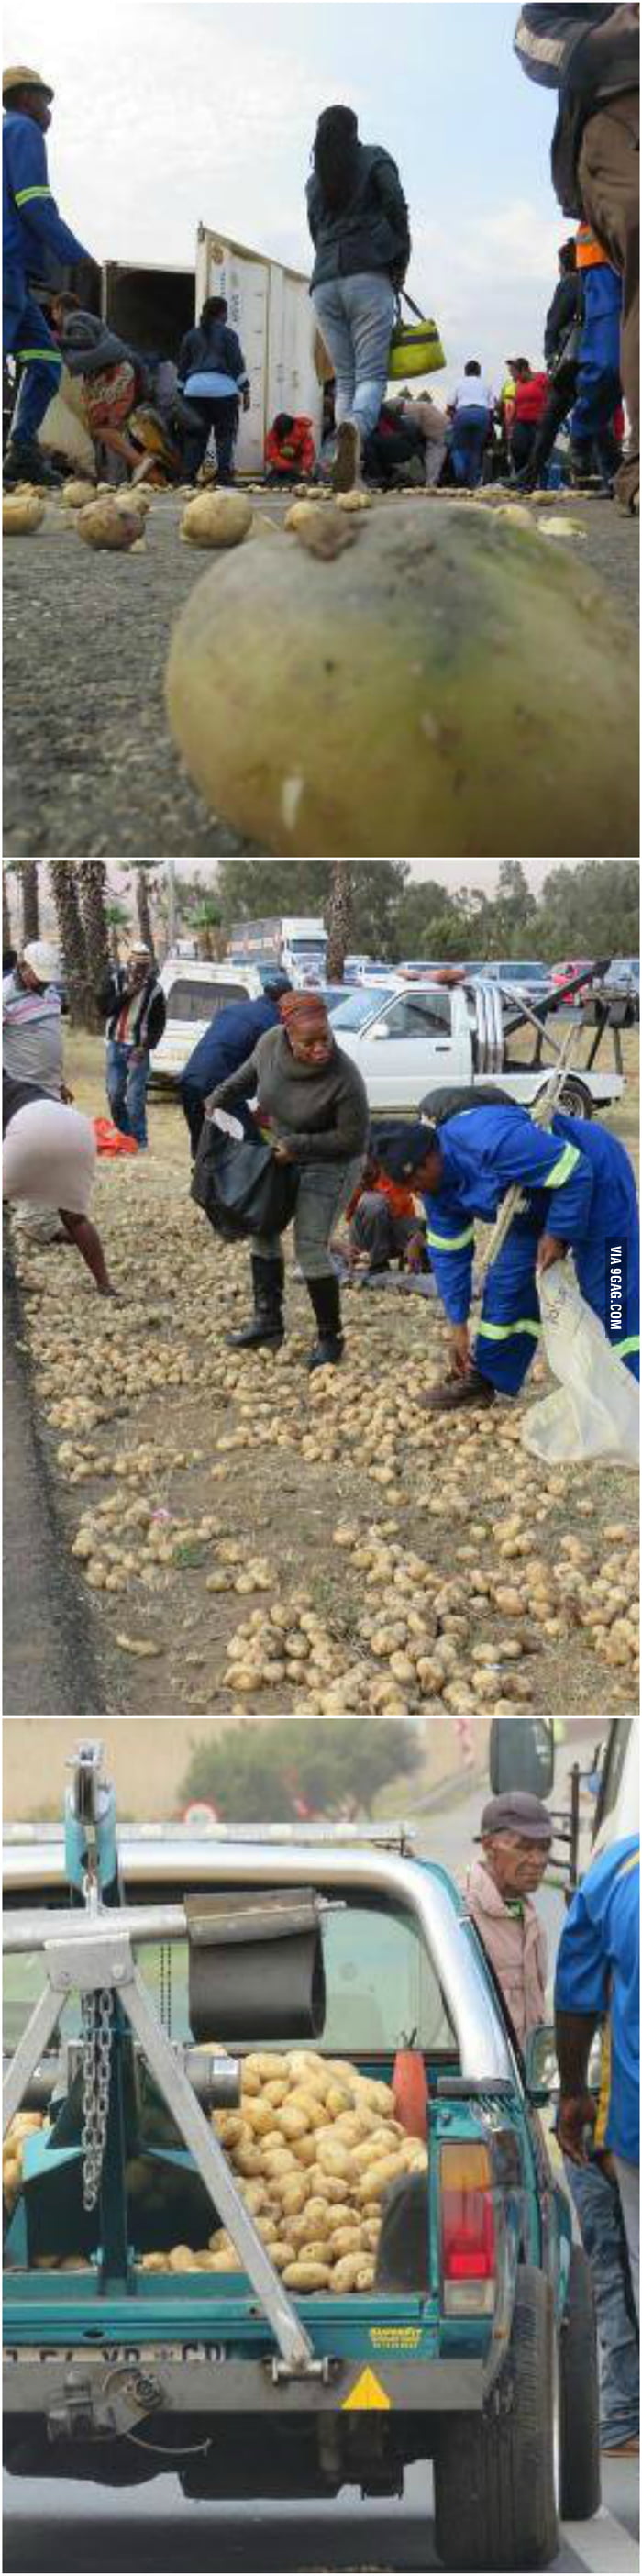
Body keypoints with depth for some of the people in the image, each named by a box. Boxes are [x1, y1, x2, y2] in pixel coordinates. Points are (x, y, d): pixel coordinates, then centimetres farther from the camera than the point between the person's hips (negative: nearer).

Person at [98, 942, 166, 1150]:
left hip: (137, 1048, -3)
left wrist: (146, 1046, -12)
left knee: (135, 1097, -8)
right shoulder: (116, 979, 0)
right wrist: (127, 994, -17)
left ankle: (138, 1140, 1)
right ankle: (123, 1135, 21)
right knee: (114, 1094, 6)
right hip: (116, 1044, 3)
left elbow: (158, 1023, -1)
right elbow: (104, 1007, -6)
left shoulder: (154, 989, -5)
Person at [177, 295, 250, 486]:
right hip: (222, 387, -4)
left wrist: (181, 392, 22)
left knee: (195, 435, 5)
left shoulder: (191, 336, 15)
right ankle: (224, 474, -11)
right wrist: (245, 391, 3)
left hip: (195, 387, 4)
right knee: (225, 434, -1)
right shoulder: (227, 334, 2)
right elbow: (237, 364, -1)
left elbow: (182, 368, 17)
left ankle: (188, 475, -1)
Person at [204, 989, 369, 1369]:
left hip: (329, 1164, -7)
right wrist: (217, 1100, 8)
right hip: (284, 1154, 7)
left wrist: (297, 1145, -26)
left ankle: (331, 1338, 6)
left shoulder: (344, 1077, -34)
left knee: (310, 1247, -9)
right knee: (263, 1228, 13)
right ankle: (268, 1320, 25)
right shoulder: (271, 1043, -19)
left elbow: (353, 1138, -23)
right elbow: (249, 1074, 6)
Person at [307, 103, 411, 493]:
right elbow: (396, 207, -3)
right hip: (368, 277, -4)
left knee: (344, 379, 5)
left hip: (325, 283, 4)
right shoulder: (375, 159, 9)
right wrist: (401, 263, 5)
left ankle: (349, 474, -11)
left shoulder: (316, 180, 23)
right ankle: (356, 426, -44)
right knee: (372, 374, -10)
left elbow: (317, 232, 20)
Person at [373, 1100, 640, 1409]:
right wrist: (458, 1325, 1)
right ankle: (482, 1380, 18)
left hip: (596, 1181, -8)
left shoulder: (494, 1142, -38)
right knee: (506, 1285, 6)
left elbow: (575, 1172, -32)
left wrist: (558, 1234, -24)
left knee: (608, 1300, -11)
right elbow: (448, 1254, 2)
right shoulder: (437, 1187, -8)